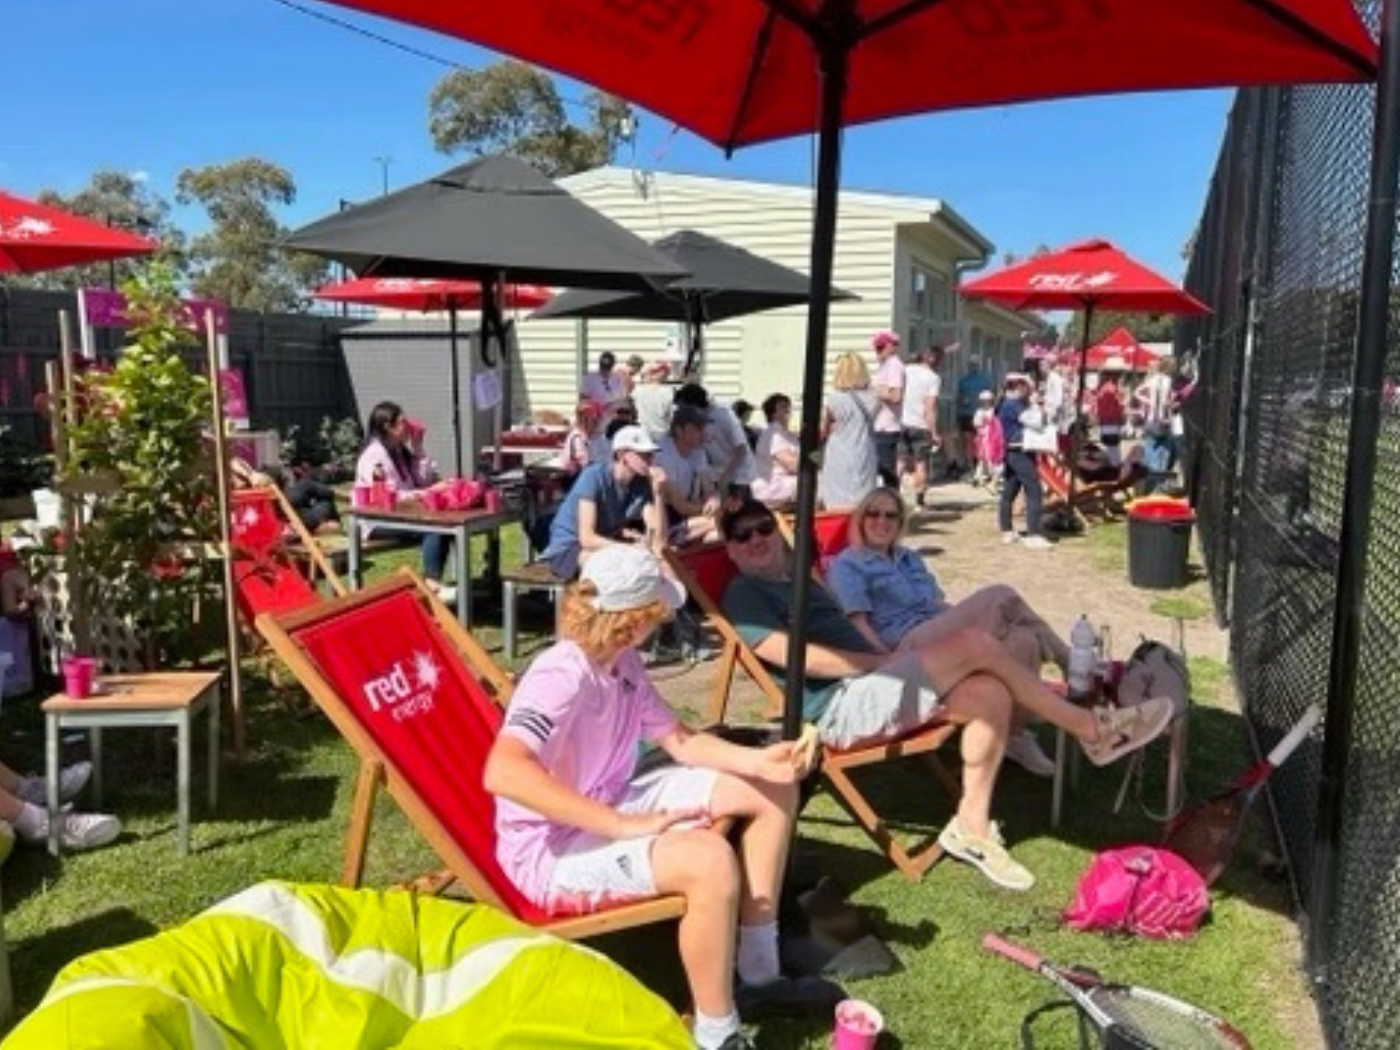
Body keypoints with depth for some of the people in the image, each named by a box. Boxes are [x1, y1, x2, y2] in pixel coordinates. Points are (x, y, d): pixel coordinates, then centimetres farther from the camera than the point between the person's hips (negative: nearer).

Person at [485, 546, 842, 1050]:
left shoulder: (623, 662, 0)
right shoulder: (563, 676, -28)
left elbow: (678, 739, 7)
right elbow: (503, 772, -42)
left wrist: (760, 760, -10)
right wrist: (625, 826, -39)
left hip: (608, 810, 10)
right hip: (553, 850, -10)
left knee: (773, 791, 7)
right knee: (710, 860, -36)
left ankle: (758, 971, 15)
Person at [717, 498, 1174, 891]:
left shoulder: (795, 581, 26)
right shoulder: (743, 593, -2)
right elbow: (793, 654, -15)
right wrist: (882, 660, -13)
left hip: (870, 688, 9)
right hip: (841, 707, -9)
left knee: (991, 693, -12)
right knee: (974, 644, -19)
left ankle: (972, 824, -1)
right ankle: (1093, 730, -6)